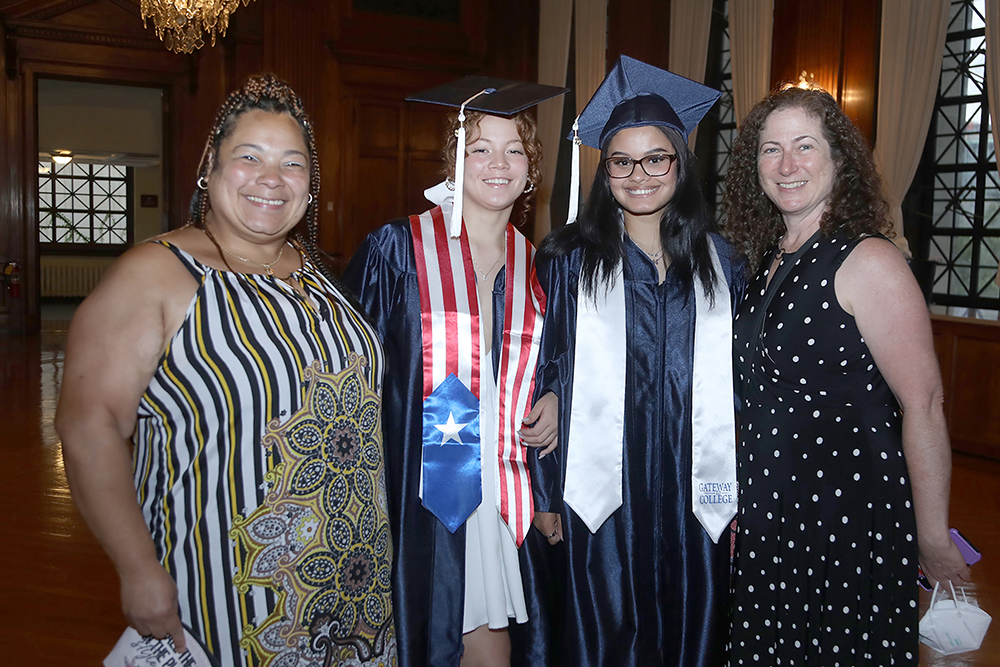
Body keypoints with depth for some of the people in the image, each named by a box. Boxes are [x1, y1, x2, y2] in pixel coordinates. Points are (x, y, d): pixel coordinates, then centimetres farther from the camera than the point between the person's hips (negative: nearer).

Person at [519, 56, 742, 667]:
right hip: (599, 503, -2)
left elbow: (742, 385, 6)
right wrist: (545, 495, -5)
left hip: (696, 503, 2)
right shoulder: (569, 260, -3)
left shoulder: (720, 261, 4)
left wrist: (741, 498, 4)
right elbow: (543, 382, -3)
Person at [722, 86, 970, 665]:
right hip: (768, 517, 7)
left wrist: (933, 542, -16)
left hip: (854, 522, -7)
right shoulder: (767, 261, 7)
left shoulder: (869, 261, -15)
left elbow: (923, 405, -17)